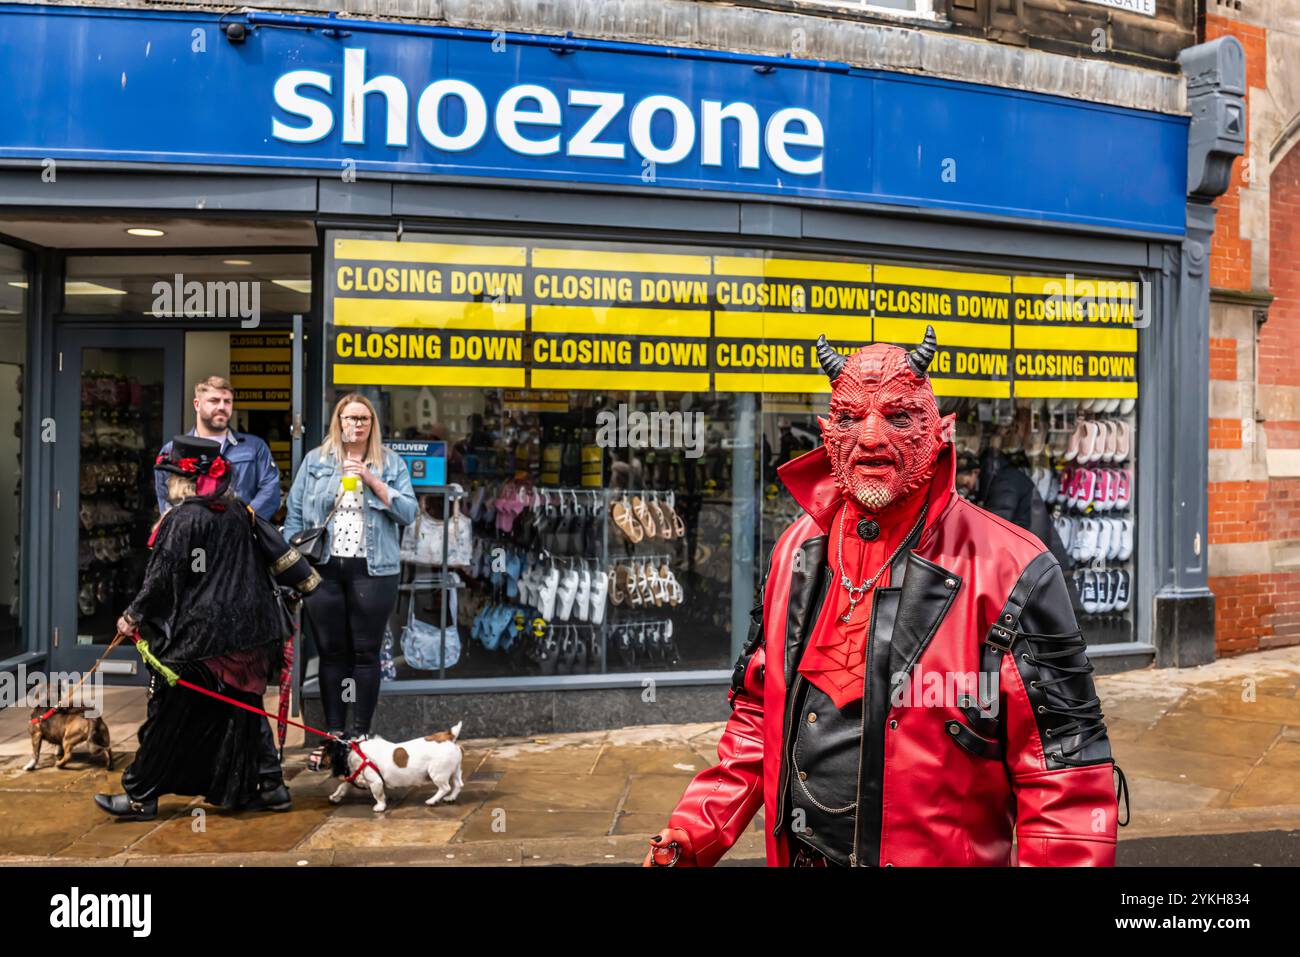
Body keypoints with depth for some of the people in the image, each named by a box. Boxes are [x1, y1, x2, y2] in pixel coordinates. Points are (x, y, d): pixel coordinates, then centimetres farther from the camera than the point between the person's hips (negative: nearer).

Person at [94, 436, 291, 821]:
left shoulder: (182, 519, -13)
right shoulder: (238, 512, 6)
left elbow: (162, 577, -11)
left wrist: (134, 615, 2)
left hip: (194, 636, -7)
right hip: (244, 632, 7)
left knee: (168, 717, 6)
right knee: (243, 710, 15)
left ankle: (140, 797, 17)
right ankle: (269, 785, 16)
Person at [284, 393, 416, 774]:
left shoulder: (391, 463, 7)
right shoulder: (315, 461, 9)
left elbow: (408, 512, -2)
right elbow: (294, 515, 10)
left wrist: (371, 479, -11)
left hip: (372, 571, -1)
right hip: (323, 569, 1)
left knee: (366, 654, 3)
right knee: (331, 653, 7)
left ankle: (360, 735, 12)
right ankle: (333, 736, 16)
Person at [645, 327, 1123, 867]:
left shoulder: (1009, 573, -16)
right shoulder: (798, 551, 0)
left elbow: (1066, 773, -15)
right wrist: (699, 830, 2)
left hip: (944, 855, -4)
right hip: (798, 854, 5)